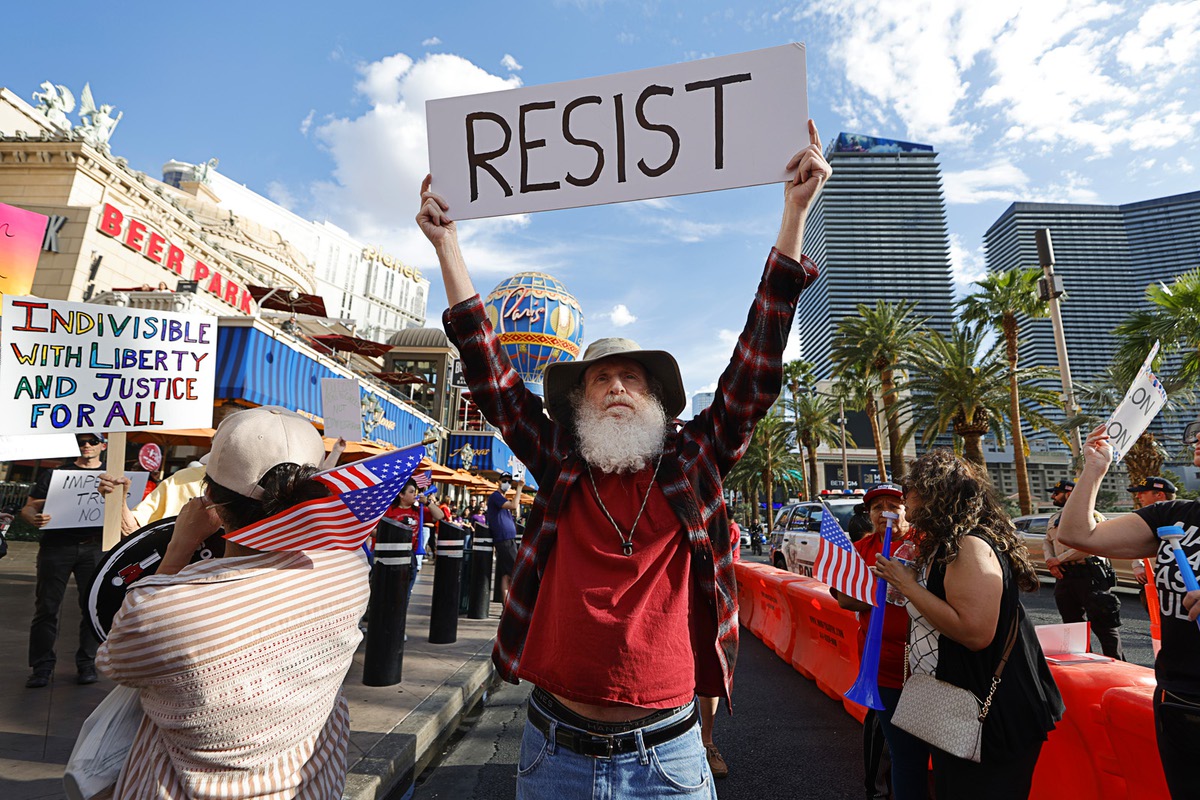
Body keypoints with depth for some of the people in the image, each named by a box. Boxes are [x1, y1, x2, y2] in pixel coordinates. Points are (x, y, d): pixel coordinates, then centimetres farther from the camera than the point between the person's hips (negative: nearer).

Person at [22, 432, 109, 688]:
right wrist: (34, 518, -15)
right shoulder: (55, 474, 12)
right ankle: (42, 667, 15)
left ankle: (87, 664, 12)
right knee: (46, 606, 2)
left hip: (94, 545, 0)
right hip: (56, 545, 0)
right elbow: (29, 506, 8)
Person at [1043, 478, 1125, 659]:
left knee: (1103, 624, -5)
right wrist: (1050, 561, 3)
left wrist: (1058, 559, -15)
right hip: (1063, 576, 8)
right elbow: (1046, 541, 22)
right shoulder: (1054, 520, 17)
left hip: (1089, 575, -8)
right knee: (1072, 624, 14)